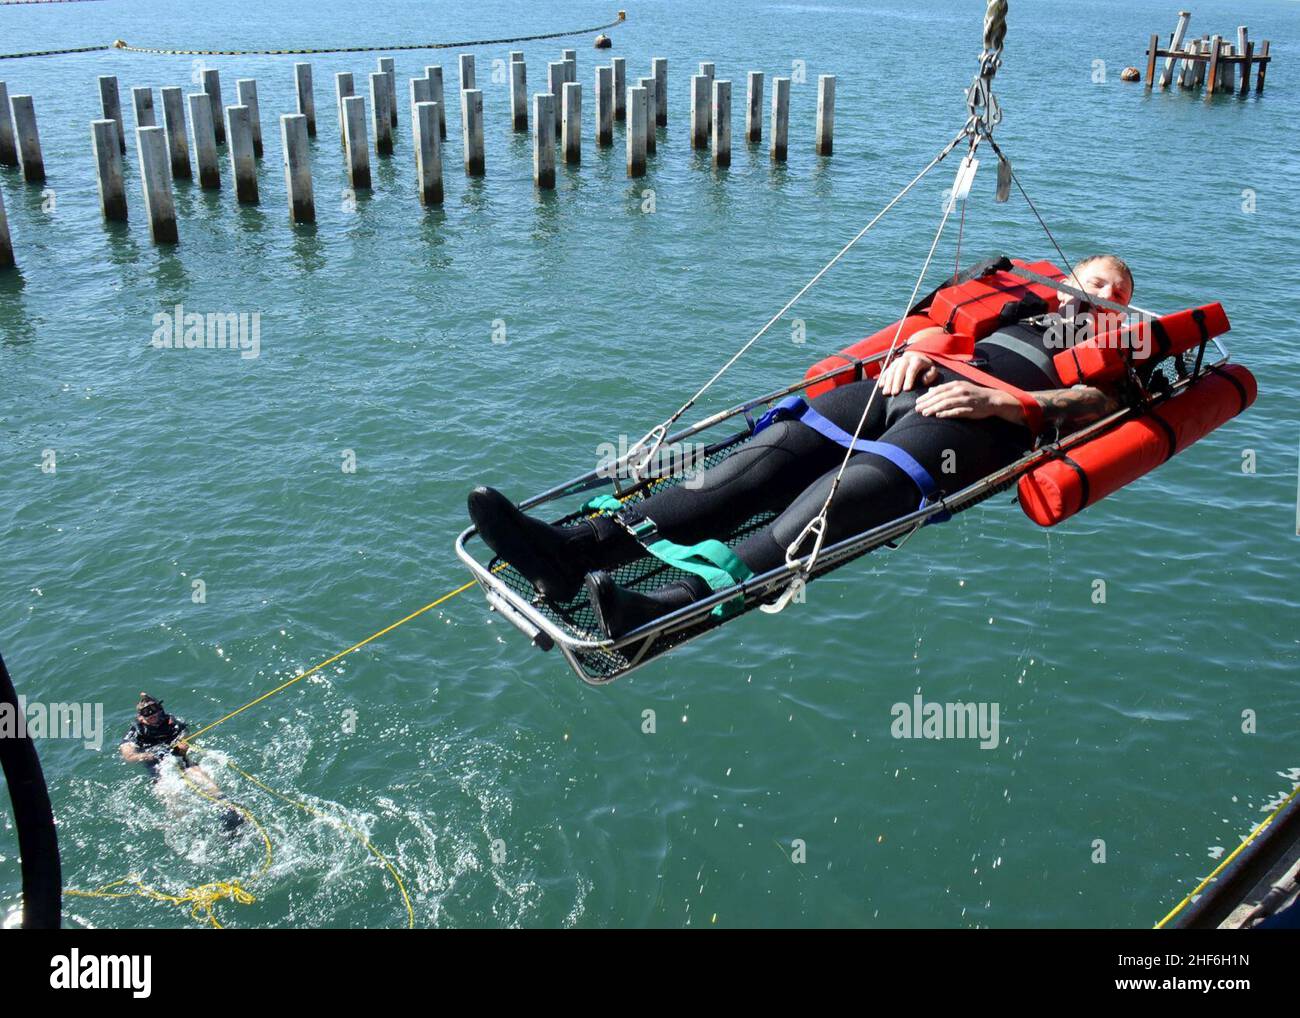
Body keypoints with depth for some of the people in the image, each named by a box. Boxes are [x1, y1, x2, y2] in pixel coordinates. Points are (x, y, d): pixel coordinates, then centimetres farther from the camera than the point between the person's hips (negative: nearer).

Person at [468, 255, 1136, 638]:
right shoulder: (1020, 302, 40)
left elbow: (1100, 401, 4)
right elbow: (945, 323, 30)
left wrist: (1000, 401, -11)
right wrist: (916, 348, 6)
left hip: (978, 416, -4)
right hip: (916, 385, 4)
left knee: (855, 486, -33)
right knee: (777, 451, -21)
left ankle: (678, 606, -55)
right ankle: (579, 548, -36)